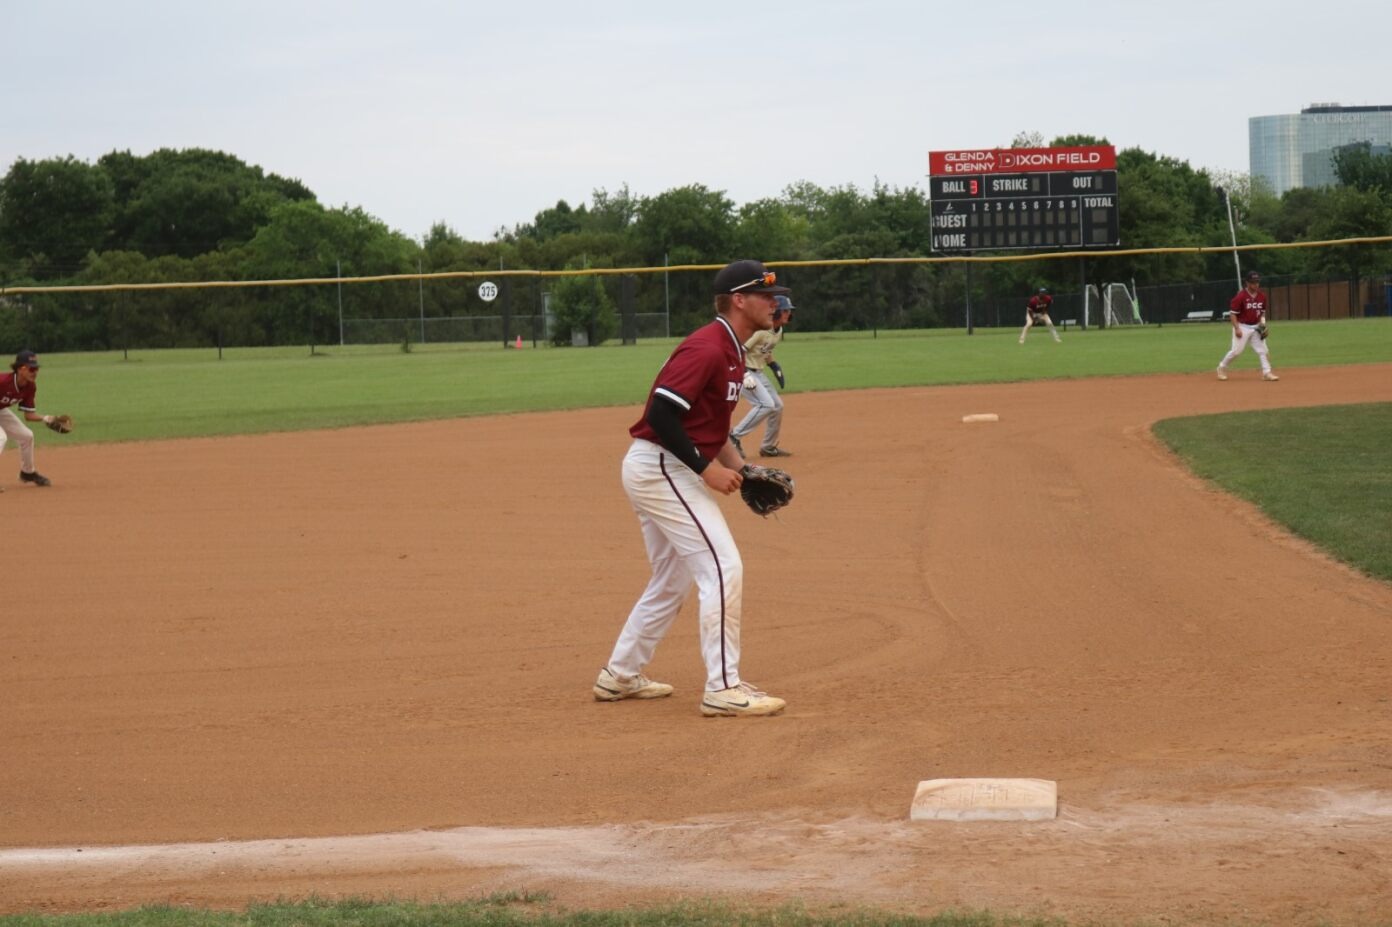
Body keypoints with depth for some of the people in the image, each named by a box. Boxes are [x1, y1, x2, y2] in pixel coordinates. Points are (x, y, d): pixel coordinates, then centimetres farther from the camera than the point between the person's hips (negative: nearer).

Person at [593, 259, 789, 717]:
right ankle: (723, 688, -10)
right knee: (723, 568, -12)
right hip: (660, 468, -11)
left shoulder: (731, 352, 14)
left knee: (672, 581, 18)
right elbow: (662, 414, -26)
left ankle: (620, 677, 28)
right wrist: (707, 468, -23)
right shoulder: (707, 348, -19)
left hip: (660, 471, 11)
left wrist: (741, 469, 10)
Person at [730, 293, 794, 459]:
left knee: (777, 405, 10)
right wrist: (744, 374, -32)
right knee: (766, 404, -21)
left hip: (759, 372, 10)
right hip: (743, 370, -10)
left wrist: (774, 366, 8)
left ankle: (769, 447, 23)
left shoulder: (779, 331, 7)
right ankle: (734, 436, -13)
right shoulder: (760, 330, -22)